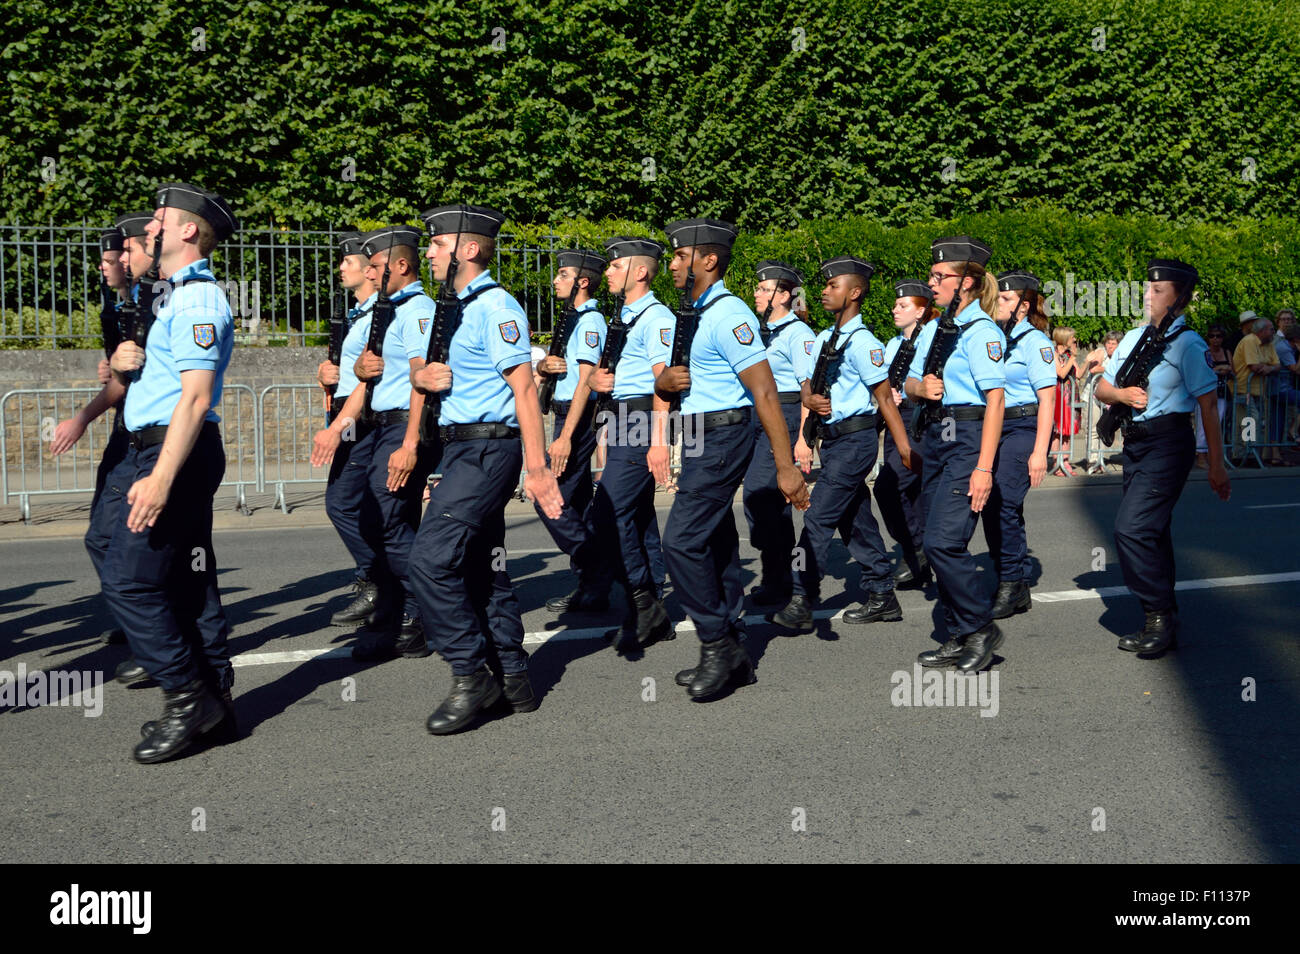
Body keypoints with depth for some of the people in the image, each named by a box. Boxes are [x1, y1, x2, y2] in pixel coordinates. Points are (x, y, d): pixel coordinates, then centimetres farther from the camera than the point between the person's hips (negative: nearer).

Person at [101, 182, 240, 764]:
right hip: (157, 450, 10)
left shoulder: (197, 300, -12)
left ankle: (188, 696, -4)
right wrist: (121, 361, -1)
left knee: (128, 579, -11)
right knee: (189, 580, 10)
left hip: (175, 451, -10)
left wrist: (159, 478, -27)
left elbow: (195, 397, -21)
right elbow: (132, 377, 24)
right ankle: (213, 705, 16)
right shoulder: (169, 296, 20)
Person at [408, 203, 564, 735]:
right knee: (482, 567, 11)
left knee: (431, 561, -15)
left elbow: (524, 388, -17)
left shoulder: (496, 307, -12)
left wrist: (537, 468, -22)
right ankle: (512, 678, 20)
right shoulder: (452, 308, 18)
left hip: (487, 448, -10)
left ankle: (471, 675, -3)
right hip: (461, 448, 10)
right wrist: (422, 375, -1)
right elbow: (420, 367, 25)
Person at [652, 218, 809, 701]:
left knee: (682, 541, -13)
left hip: (721, 438, -10)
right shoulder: (692, 315, 16)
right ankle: (729, 653, 19)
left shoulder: (728, 315, -15)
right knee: (716, 544, 11)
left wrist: (785, 466, -24)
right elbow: (663, 388, 20)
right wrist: (665, 380, -6)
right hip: (701, 441, 10)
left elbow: (765, 393, -21)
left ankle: (718, 644, -1)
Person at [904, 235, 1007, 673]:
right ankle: (960, 638, 20)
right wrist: (923, 387, -7)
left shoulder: (981, 330, -11)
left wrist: (984, 467, -22)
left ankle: (981, 628, 3)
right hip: (935, 436, 9)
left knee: (942, 541, -15)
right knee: (940, 545, 10)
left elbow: (994, 399, -16)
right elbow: (910, 382, 19)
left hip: (968, 437, -9)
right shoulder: (932, 328, 15)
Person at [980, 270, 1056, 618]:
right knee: (994, 507, 6)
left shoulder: (1034, 341, -7)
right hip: (992, 428, 7)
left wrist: (1039, 452, -17)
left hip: (1023, 428, -7)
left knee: (1002, 504, -14)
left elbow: (1047, 399, -12)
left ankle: (1011, 586, -2)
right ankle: (1016, 586, 18)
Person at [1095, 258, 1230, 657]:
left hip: (1168, 444, -8)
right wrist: (1122, 394, -6)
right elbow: (1102, 387, 18)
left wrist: (1217, 466, -9)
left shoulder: (1188, 345, -9)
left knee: (1131, 528, -17)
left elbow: (1208, 406, -9)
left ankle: (1160, 617, -3)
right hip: (1135, 441, 8)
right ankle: (1164, 624, 23)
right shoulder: (1133, 338, 12)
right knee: (1151, 533, 12)